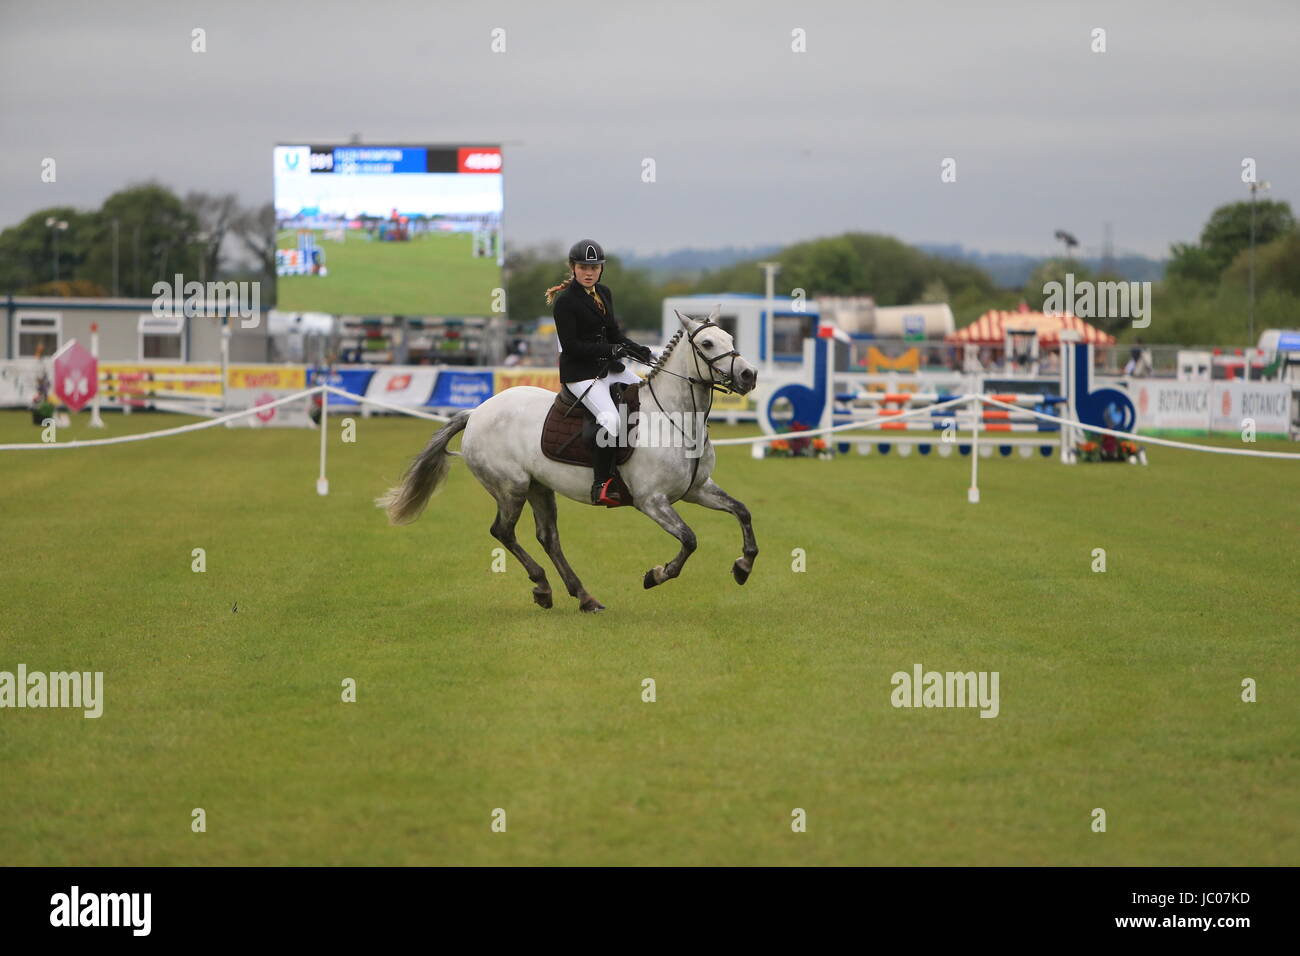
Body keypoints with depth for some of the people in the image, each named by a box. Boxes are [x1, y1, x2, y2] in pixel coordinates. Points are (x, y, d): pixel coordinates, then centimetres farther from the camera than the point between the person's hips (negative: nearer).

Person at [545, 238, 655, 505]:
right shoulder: (564, 301, -12)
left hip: (610, 367, 9)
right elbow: (571, 346, -16)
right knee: (611, 420, -27)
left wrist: (640, 352, -1)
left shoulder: (604, 293, 12)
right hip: (581, 373, -9)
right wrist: (611, 349, -19)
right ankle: (601, 486, -19)